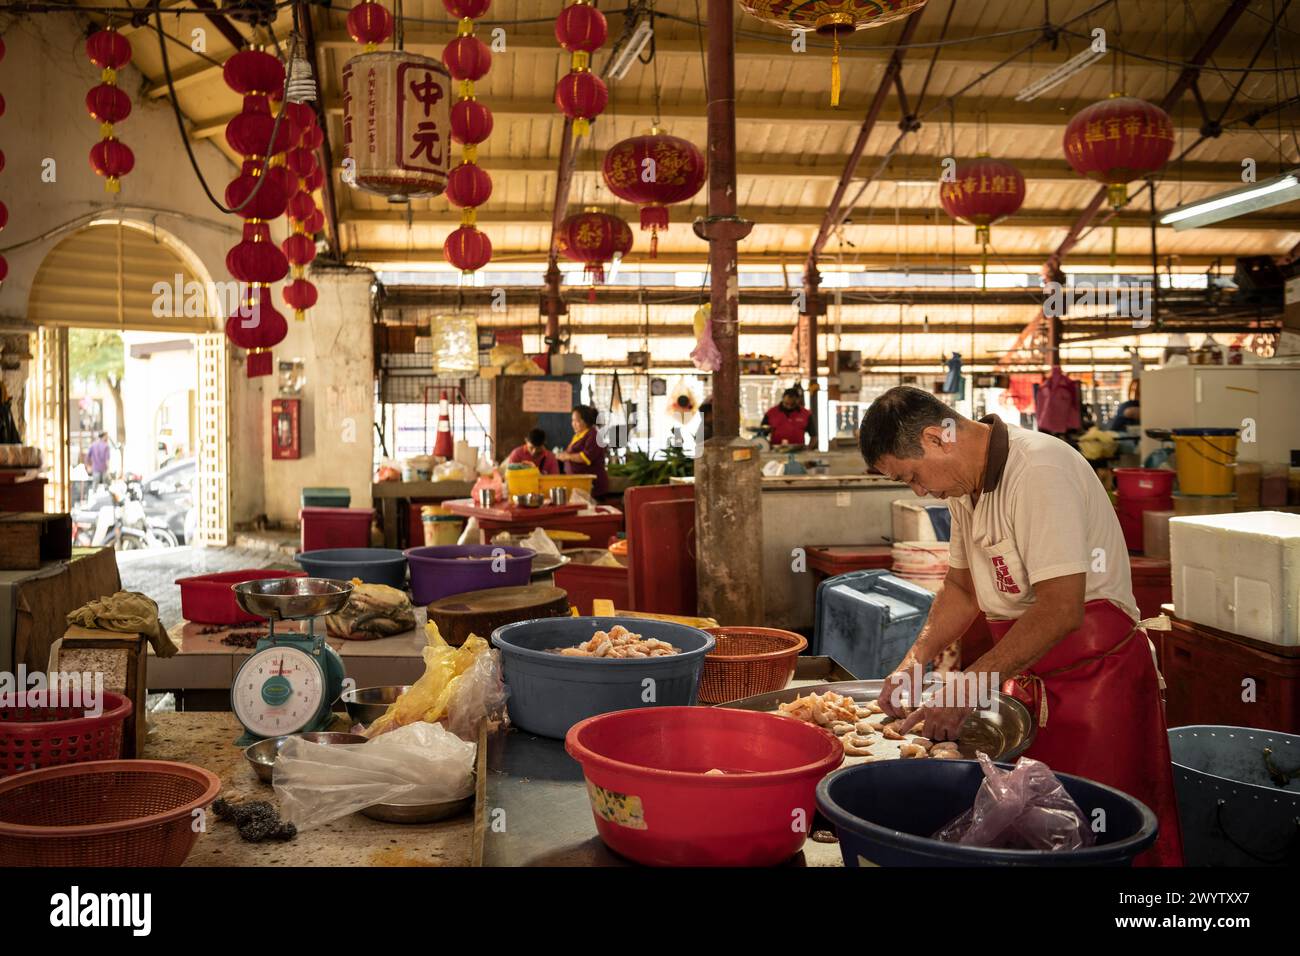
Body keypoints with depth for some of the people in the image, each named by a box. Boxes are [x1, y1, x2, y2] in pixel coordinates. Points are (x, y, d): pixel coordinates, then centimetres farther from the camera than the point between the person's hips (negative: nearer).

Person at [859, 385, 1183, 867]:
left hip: (1097, 679, -8)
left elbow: (1062, 609, -29)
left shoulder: (1040, 470, -23)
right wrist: (913, 663, 5)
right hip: (1028, 683, 8)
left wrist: (968, 688, -26)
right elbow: (962, 588, 18)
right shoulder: (965, 483, 6)